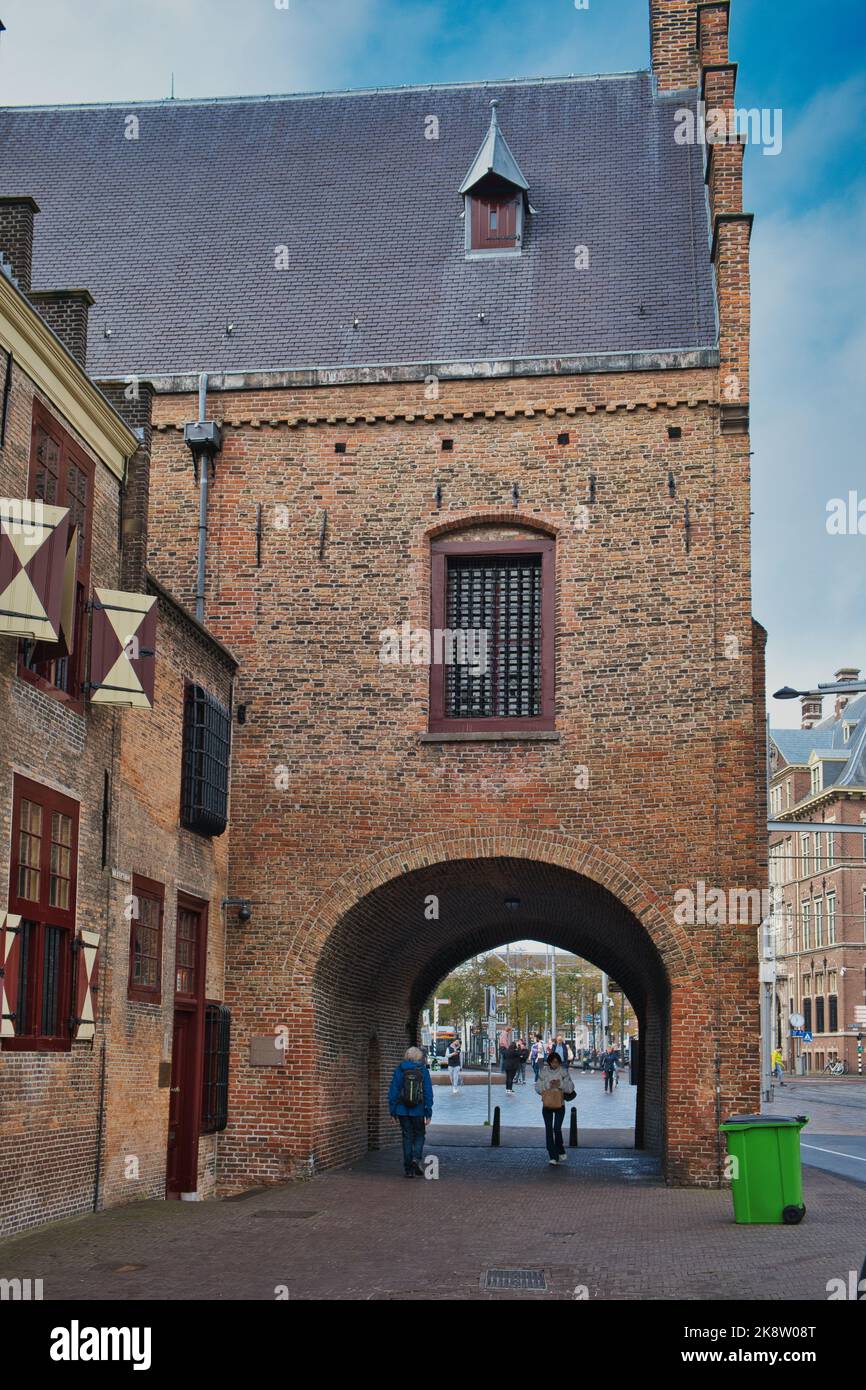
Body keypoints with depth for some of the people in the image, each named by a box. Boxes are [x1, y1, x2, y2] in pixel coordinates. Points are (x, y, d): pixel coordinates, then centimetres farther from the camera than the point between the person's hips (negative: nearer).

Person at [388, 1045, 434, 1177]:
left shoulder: (399, 1071, 0)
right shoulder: (423, 1071, -3)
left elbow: (393, 1092, 0)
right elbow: (428, 1093, -4)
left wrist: (393, 1111, 6)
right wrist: (428, 1113, -1)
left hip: (403, 1111, 1)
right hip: (418, 1111, -1)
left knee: (407, 1137, 9)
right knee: (419, 1135, 14)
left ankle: (408, 1168, 8)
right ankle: (416, 1159, -9)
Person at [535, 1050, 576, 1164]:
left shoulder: (563, 1072, -1)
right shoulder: (544, 1072, 2)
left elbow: (571, 1087, -2)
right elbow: (537, 1087, 0)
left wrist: (560, 1084, -18)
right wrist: (548, 1085, -16)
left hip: (559, 1104, -2)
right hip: (547, 1104, 2)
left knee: (557, 1129, -10)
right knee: (548, 1129, -1)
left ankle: (561, 1152, 13)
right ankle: (552, 1156, 2)